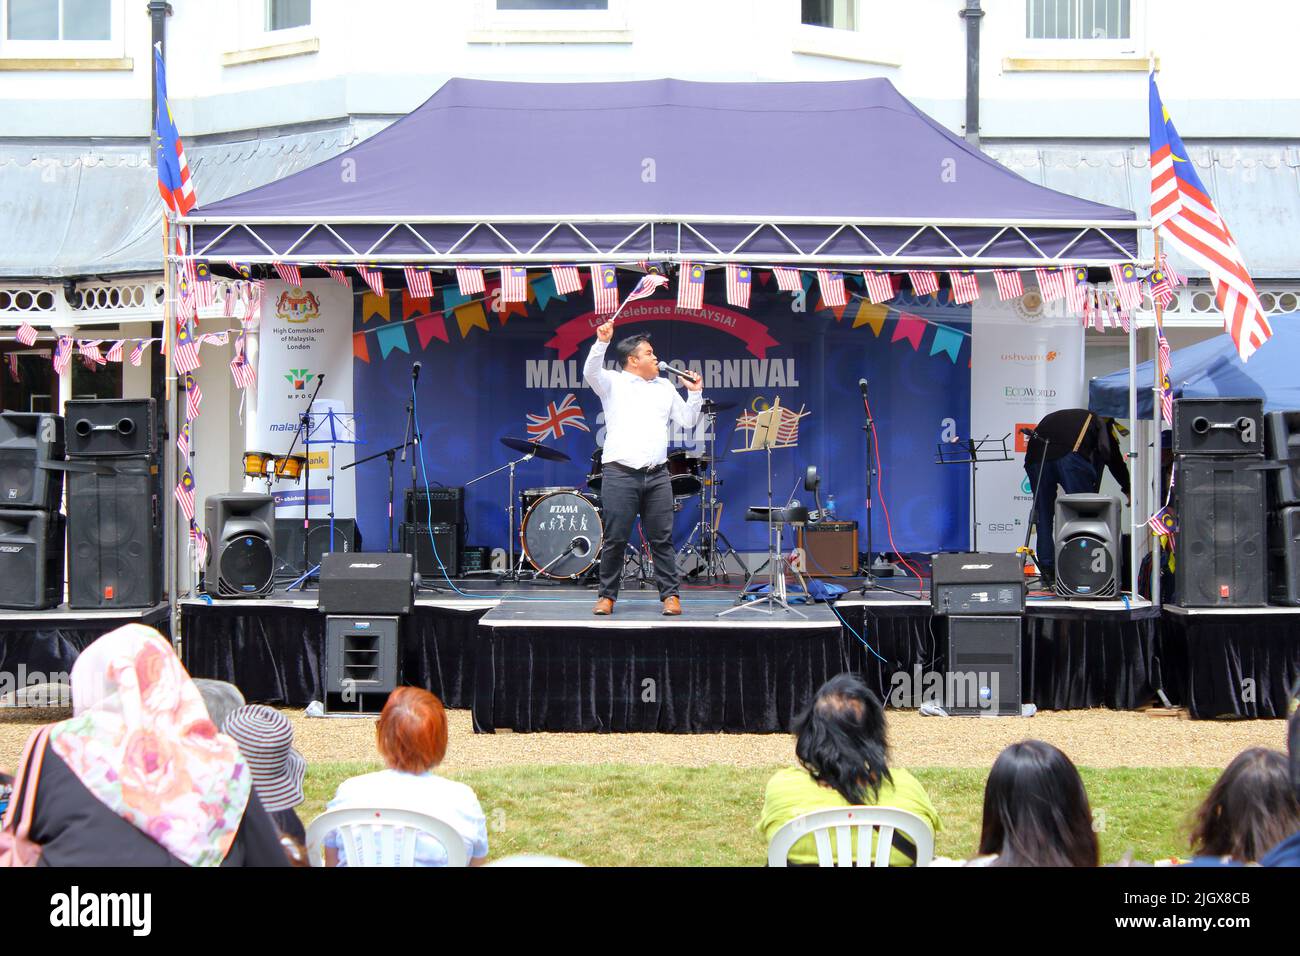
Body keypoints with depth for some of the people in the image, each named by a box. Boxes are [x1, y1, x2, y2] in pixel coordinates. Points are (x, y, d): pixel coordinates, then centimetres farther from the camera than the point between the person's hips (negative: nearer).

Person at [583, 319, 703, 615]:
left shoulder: (665, 387, 19)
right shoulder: (613, 383, 6)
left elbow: (688, 421, 21)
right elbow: (591, 372, -14)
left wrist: (695, 394, 7)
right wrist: (602, 342, -26)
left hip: (657, 476, 3)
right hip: (620, 474, -3)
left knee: (662, 539, 1)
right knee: (615, 540, -1)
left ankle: (670, 595, 6)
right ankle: (607, 595, 9)